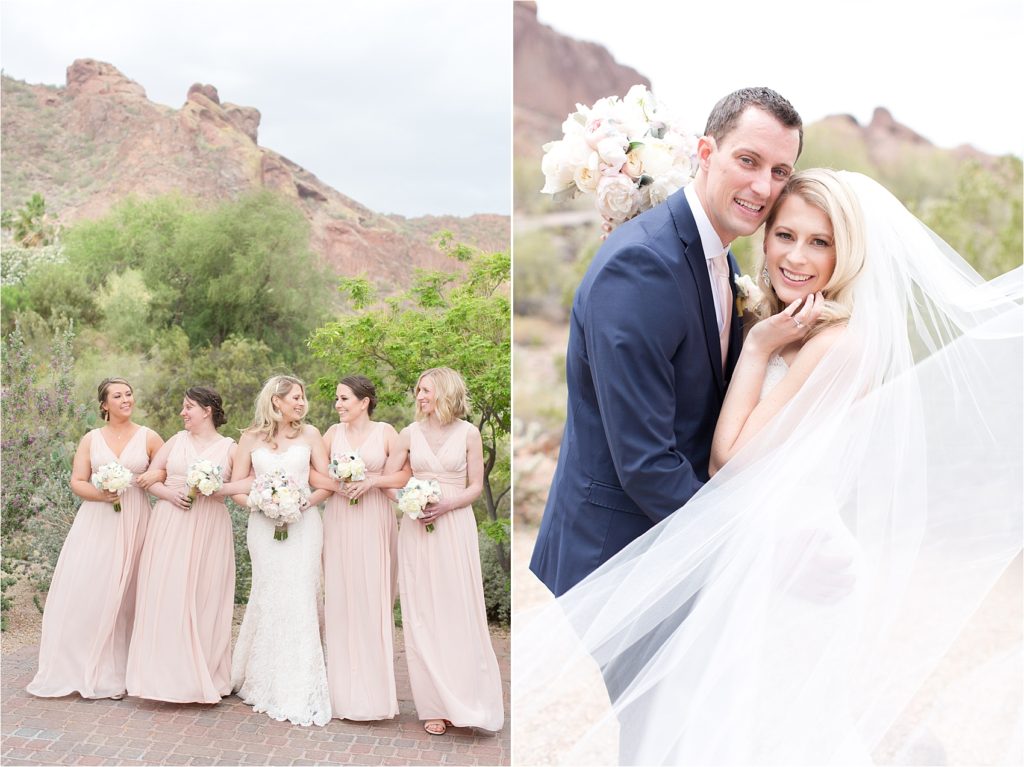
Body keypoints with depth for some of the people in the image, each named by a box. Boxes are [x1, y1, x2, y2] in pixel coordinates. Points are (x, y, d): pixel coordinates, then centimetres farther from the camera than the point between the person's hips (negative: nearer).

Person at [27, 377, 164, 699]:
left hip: (133, 524, -1)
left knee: (124, 595, 0)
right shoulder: (91, 439, 8)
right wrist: (100, 494, -14)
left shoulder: (148, 438, 6)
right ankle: (83, 669, 5)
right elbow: (77, 482, 5)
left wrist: (157, 474, -11)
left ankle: (115, 673, 9)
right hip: (96, 523, 1)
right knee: (85, 591, -5)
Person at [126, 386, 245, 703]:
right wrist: (168, 493, -7)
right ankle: (168, 674, 5)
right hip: (169, 525, 2)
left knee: (204, 598, 0)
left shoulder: (229, 447, 5)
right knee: (165, 596, -2)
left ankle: (203, 675, 10)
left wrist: (216, 489, -16)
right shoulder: (177, 440, 12)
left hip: (208, 530, -2)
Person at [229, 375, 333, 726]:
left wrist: (305, 501, -12)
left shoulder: (309, 434, 6)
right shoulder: (250, 438, 7)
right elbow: (236, 487, 6)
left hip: (303, 525, 0)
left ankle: (299, 691, 0)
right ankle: (267, 682, 17)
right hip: (264, 525, 1)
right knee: (270, 599, 1)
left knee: (299, 598, -6)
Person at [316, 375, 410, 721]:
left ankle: (374, 686, 8)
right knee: (340, 595, 2)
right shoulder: (334, 432, 7)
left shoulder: (385, 432, 0)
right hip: (339, 521, 2)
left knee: (373, 597, -1)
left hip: (374, 521, -2)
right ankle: (345, 686, 11)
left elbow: (406, 475, -4)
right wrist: (335, 484, -11)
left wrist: (372, 480, -15)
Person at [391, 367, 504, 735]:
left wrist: (445, 506, -13)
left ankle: (466, 698, 8)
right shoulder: (410, 433, 7)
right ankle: (435, 704, 8)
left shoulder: (468, 433, 2)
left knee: (459, 610, -2)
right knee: (422, 613, 2)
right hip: (417, 528, 2)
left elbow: (475, 487, 1)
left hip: (455, 526, -2)